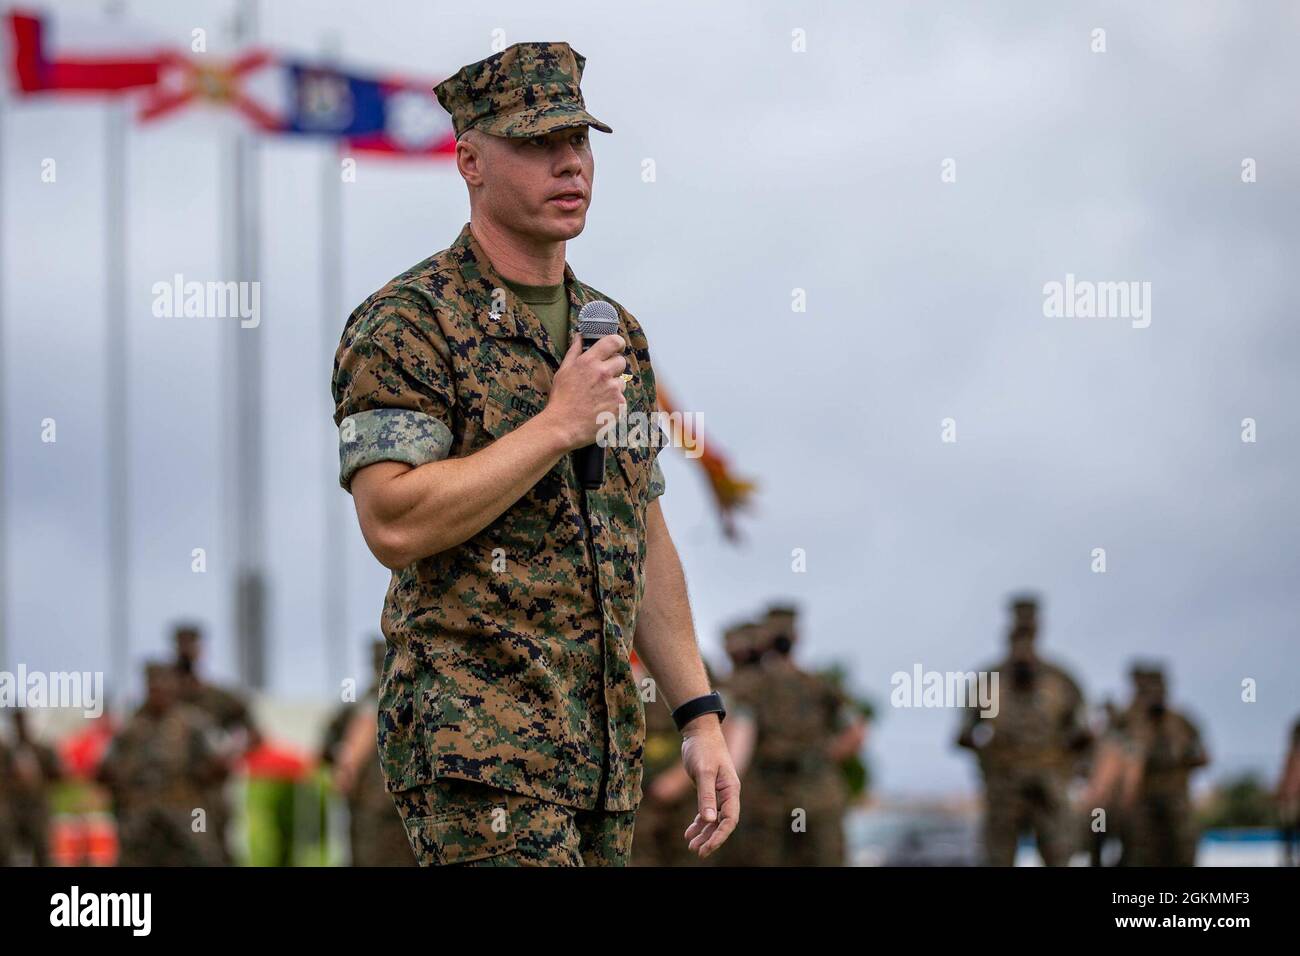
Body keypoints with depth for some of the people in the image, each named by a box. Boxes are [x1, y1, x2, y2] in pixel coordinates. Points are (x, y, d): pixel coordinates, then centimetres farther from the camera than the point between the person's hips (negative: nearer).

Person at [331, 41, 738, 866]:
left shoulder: (617, 332, 16)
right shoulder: (407, 325, -7)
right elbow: (394, 524, -20)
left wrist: (701, 718, 15)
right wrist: (557, 426, -16)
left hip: (605, 756, 8)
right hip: (477, 746, -8)